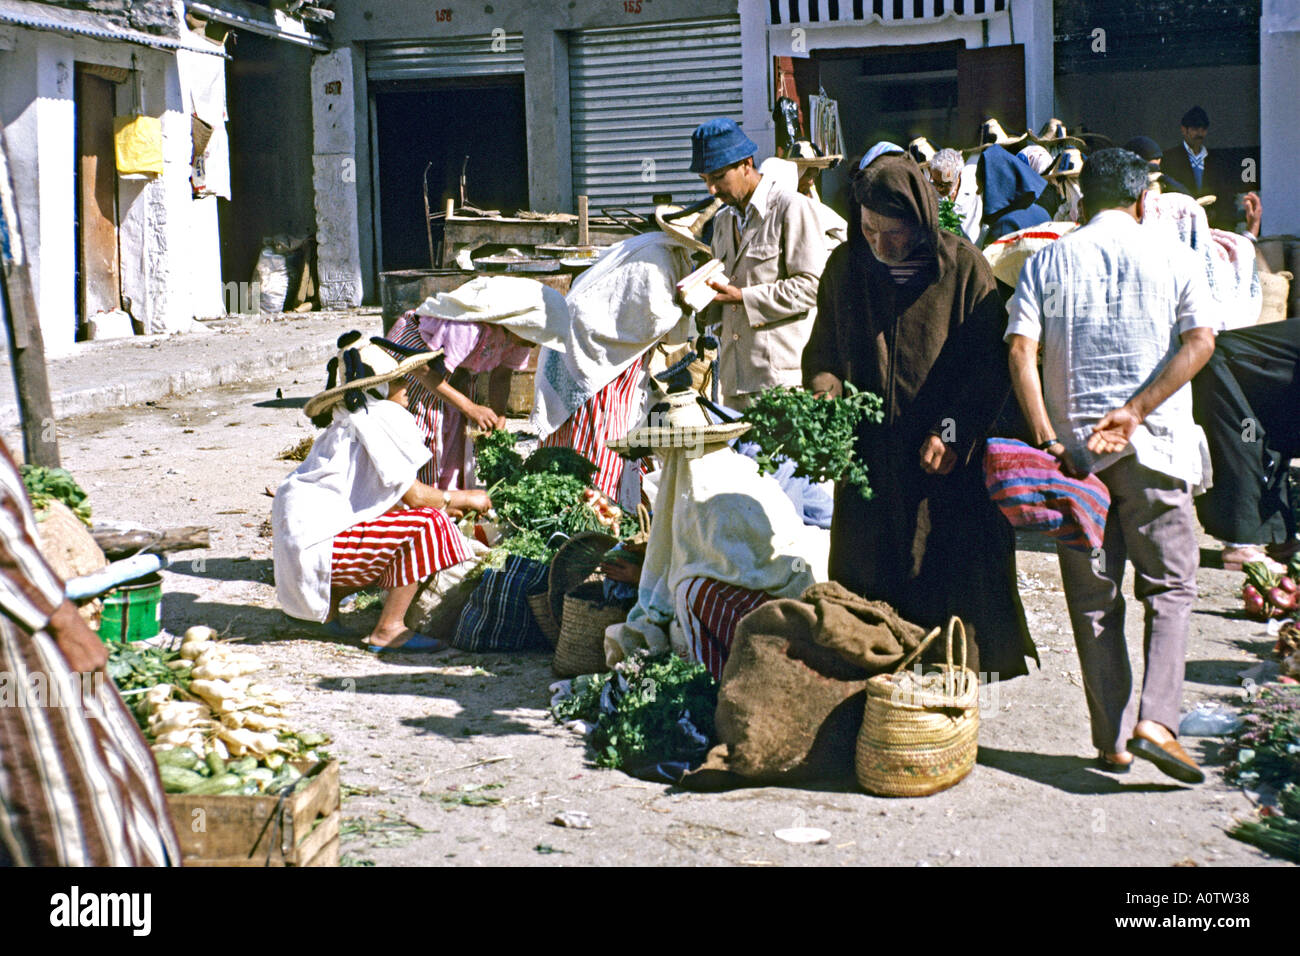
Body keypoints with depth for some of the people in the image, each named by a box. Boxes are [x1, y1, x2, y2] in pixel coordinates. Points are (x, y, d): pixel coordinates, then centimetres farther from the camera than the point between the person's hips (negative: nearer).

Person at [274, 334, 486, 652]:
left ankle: (327, 600, 16)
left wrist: (440, 504, 22)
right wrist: (465, 499, 3)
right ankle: (389, 630, -10)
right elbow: (413, 495, -11)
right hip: (316, 539, -10)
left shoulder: (348, 418, 20)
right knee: (426, 524, -15)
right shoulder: (382, 414, -10)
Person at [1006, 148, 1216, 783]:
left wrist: (1046, 438, -11)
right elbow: (1200, 339, -9)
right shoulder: (1171, 256, 5)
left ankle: (1112, 740, 13)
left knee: (1093, 599, 10)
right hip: (1155, 447, -1)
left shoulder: (1047, 262, 7)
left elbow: (1020, 349, -6)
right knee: (1171, 587, 8)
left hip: (1073, 447, 1)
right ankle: (1155, 719, -9)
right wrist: (1134, 410, -14)